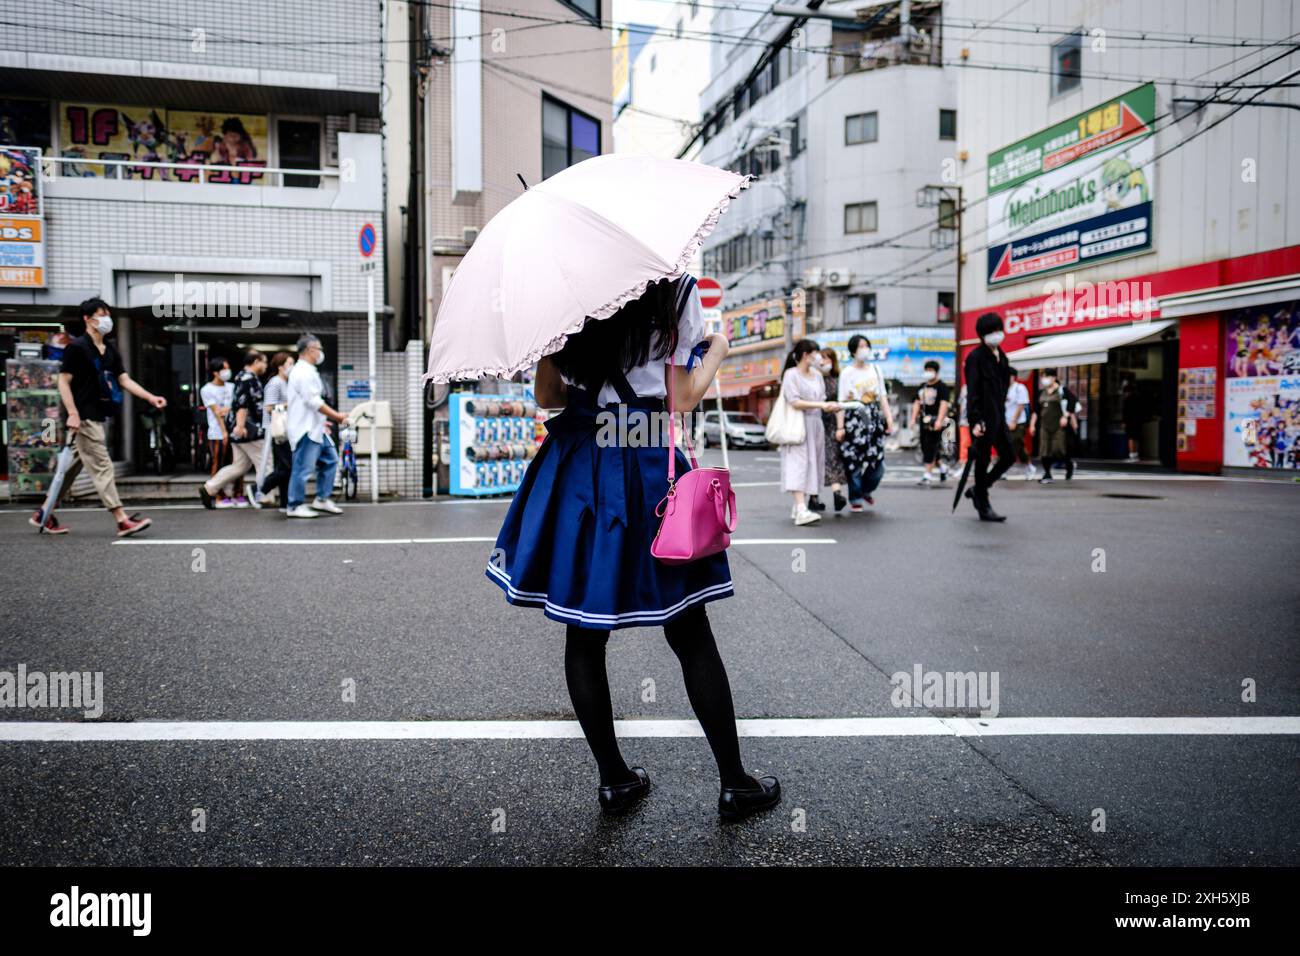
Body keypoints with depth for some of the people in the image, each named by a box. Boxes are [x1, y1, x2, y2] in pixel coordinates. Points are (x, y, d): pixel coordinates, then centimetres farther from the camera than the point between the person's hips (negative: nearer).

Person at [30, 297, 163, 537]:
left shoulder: (110, 351, 13)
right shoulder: (77, 347, -9)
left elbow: (125, 380, 11)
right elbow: (63, 381, -11)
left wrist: (150, 397, -2)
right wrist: (72, 414, -19)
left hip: (98, 417, 9)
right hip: (84, 418, -8)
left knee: (74, 466, 15)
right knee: (102, 467, -9)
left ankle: (44, 514, 26)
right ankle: (122, 521, -10)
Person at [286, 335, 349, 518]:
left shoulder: (306, 371, 17)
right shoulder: (304, 372, -15)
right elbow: (313, 401, -21)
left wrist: (322, 420, 21)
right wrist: (336, 416, -15)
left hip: (315, 428, 11)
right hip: (306, 429, -11)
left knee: (330, 460, 13)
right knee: (303, 468, -5)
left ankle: (322, 499, 19)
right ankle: (294, 506, 4)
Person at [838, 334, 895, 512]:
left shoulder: (875, 369, 12)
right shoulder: (847, 373, 0)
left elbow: (883, 396, 13)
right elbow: (842, 401, -3)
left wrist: (889, 419, 5)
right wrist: (840, 426, -11)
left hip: (874, 418, 4)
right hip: (855, 418, -4)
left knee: (877, 461, 1)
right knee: (854, 460, -4)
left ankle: (865, 490, 26)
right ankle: (855, 499, 10)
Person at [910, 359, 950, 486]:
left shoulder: (942, 387, -6)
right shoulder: (922, 386, 16)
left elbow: (943, 404, -16)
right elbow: (917, 403, 17)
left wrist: (939, 421, -27)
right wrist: (913, 419, 7)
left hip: (935, 422, -7)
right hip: (924, 421, 7)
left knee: (930, 448, -10)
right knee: (925, 447, 11)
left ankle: (927, 475, -9)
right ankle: (942, 467, 31)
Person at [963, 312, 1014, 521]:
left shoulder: (1001, 357, 15)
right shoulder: (976, 357, -10)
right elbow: (972, 391, -16)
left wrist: (1002, 413, 14)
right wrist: (975, 421, -21)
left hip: (998, 416, 8)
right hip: (983, 416, -8)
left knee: (1009, 456, 8)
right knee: (983, 460, -1)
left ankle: (978, 490, 24)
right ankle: (984, 507, 9)